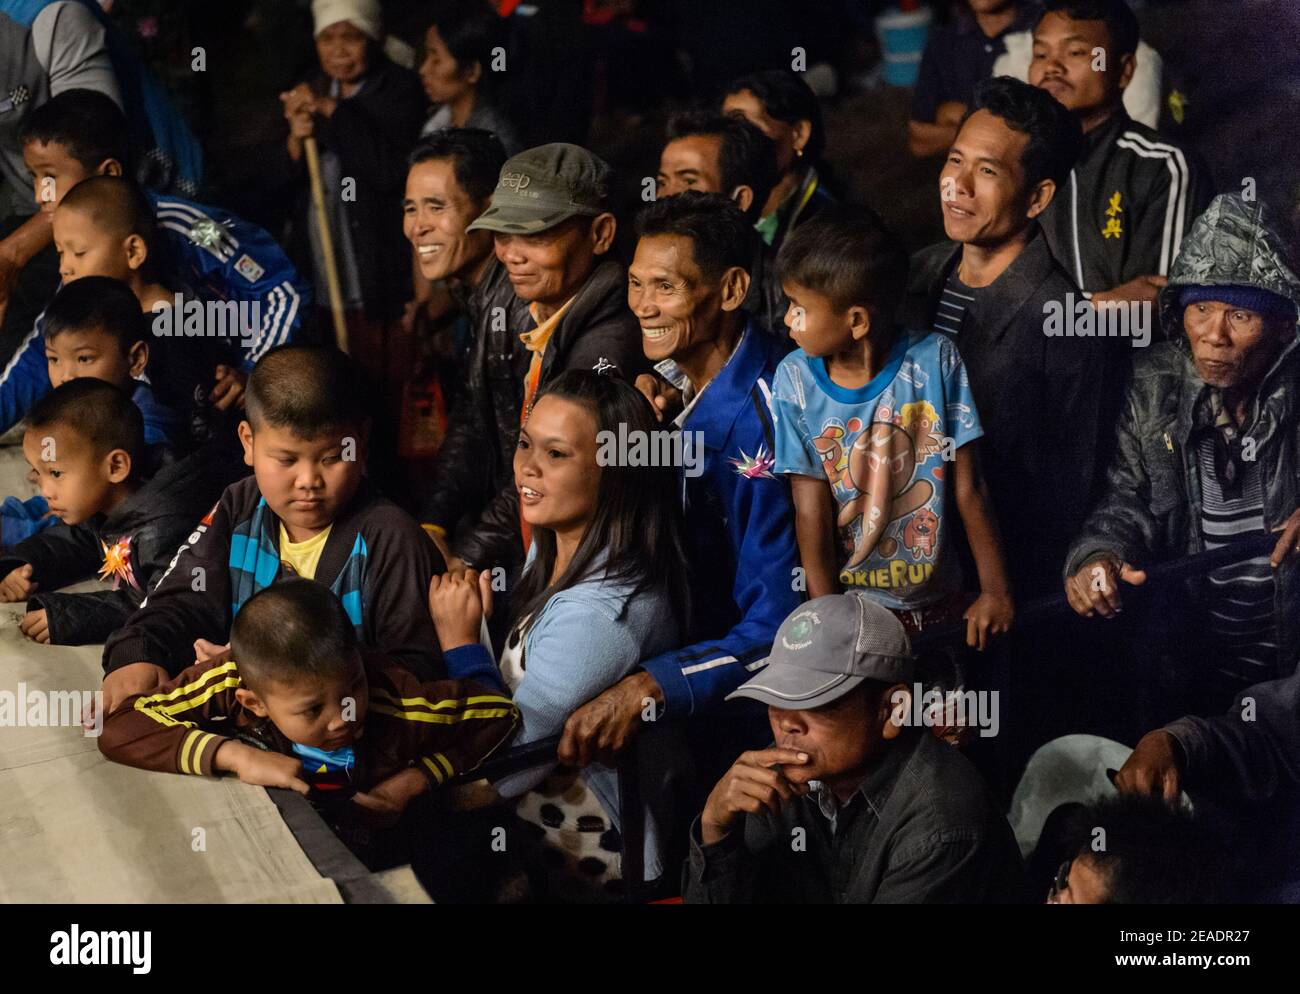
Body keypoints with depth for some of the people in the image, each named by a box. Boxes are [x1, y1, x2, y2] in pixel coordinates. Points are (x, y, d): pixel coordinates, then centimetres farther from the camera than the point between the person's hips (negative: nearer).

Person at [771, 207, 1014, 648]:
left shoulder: (935, 360, -13)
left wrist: (996, 592, -6)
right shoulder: (796, 379, -11)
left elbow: (968, 488, -9)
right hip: (849, 606, 0)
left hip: (937, 601, 0)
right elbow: (811, 511, -11)